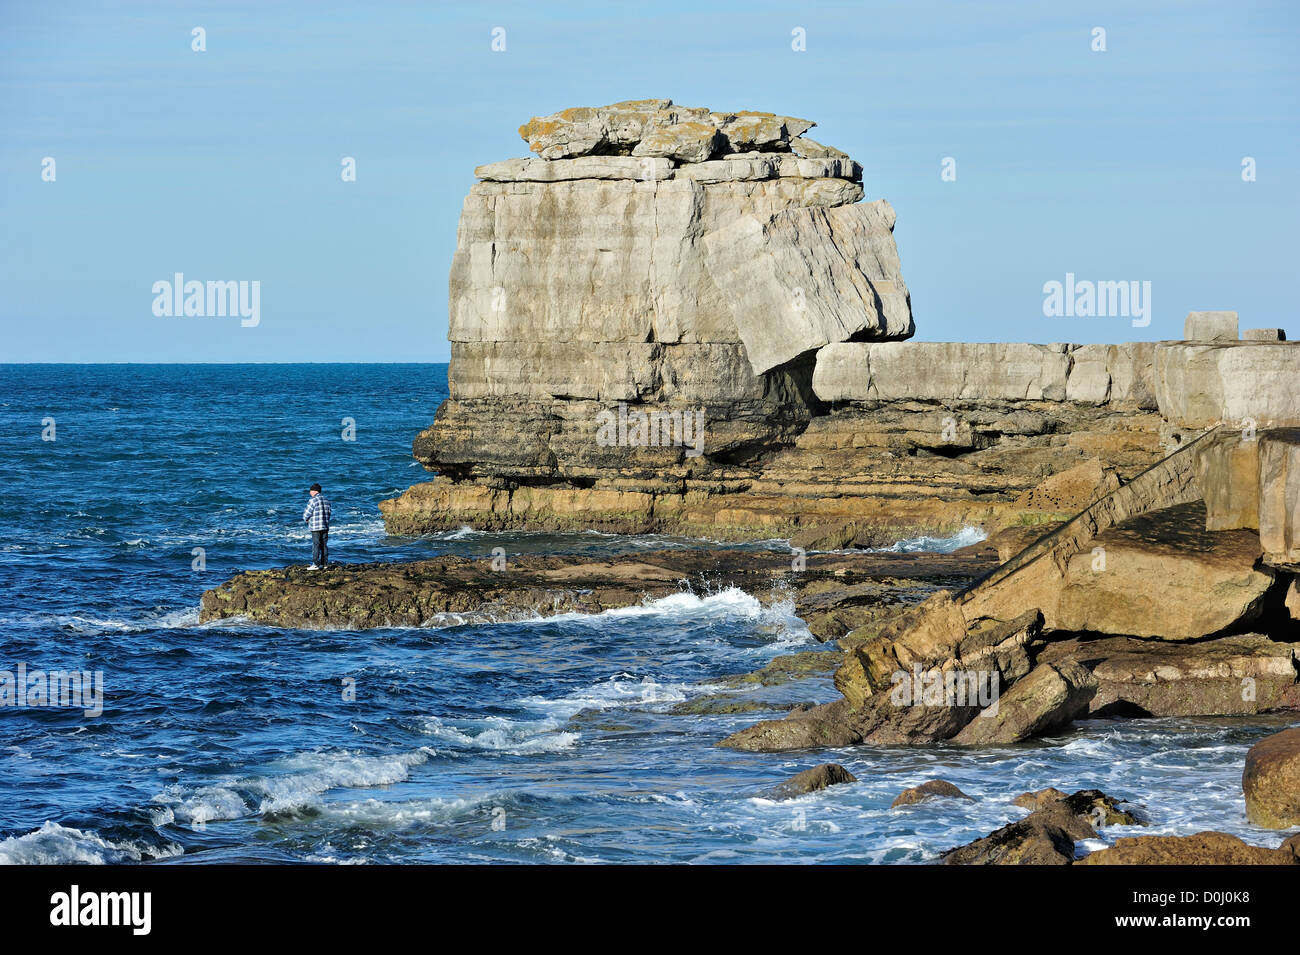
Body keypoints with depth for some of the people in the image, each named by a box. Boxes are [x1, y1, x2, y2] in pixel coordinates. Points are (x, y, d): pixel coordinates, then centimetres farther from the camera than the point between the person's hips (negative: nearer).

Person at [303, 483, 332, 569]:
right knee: (324, 545, 11)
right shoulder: (326, 500, 9)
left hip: (316, 527, -7)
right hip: (325, 526, 7)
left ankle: (315, 564, -6)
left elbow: (306, 514, -10)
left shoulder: (313, 501, -12)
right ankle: (325, 563, 14)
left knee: (316, 546, -5)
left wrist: (306, 519, 10)